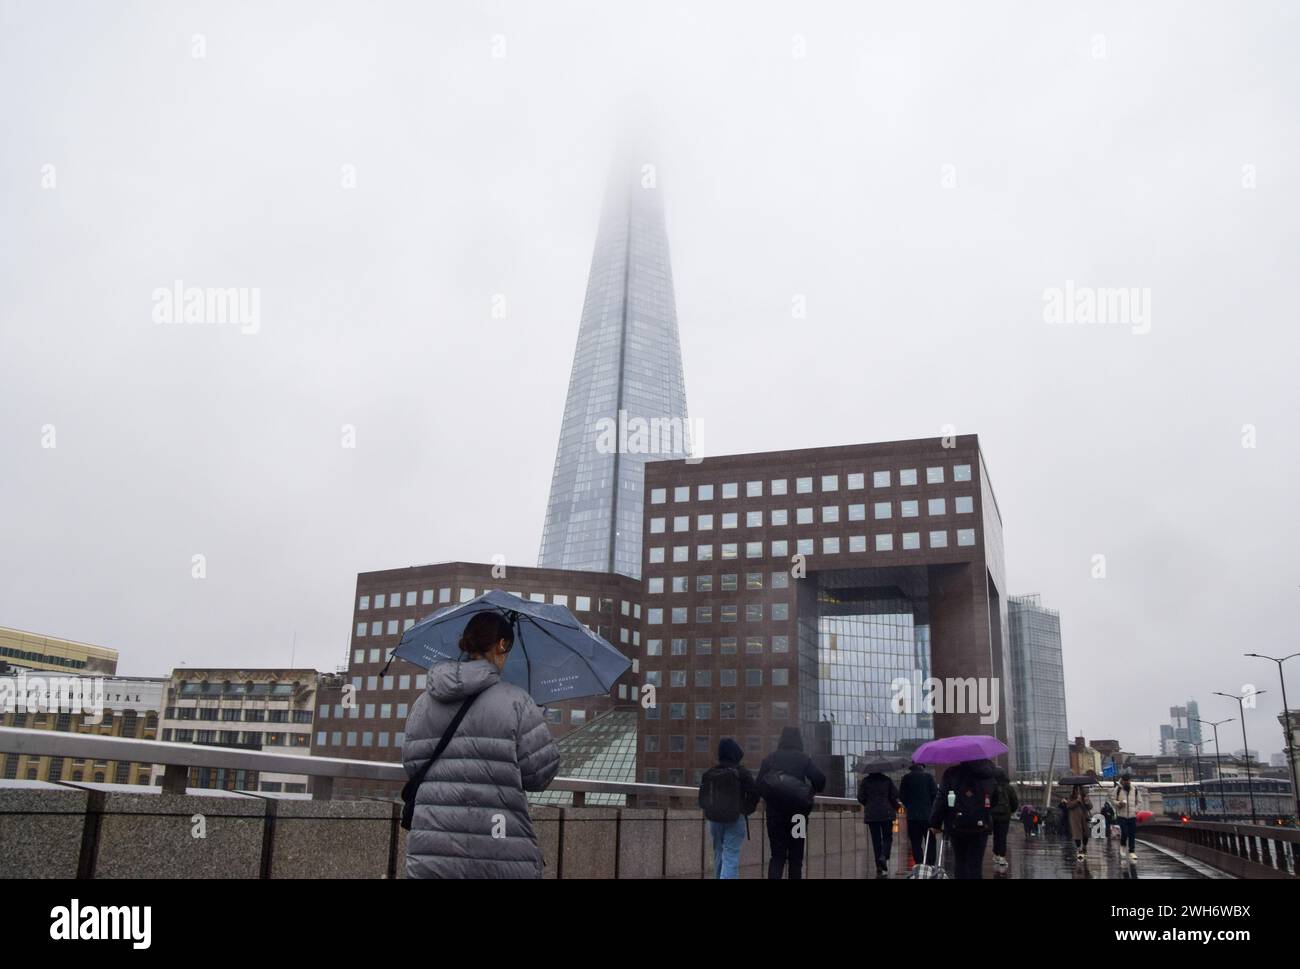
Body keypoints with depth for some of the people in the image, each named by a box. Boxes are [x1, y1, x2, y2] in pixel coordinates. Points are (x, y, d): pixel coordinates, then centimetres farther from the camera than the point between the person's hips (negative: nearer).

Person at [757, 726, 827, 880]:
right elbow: (820, 778, -12)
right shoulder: (803, 758, -2)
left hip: (775, 812, 1)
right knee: (796, 856, 9)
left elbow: (760, 783, -2)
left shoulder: (770, 758, 2)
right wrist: (812, 792, 6)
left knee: (777, 855, 6)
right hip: (798, 813, -1)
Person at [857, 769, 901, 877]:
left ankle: (879, 869, 3)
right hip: (886, 813, -1)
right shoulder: (887, 779, 0)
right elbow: (894, 795, -2)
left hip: (871, 814, 1)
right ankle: (884, 856, -18)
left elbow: (861, 798, -1)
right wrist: (895, 807, 16)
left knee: (876, 839, 6)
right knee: (887, 837, 10)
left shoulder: (865, 780, 0)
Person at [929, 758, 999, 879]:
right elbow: (995, 801, 15)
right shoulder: (990, 775, 3)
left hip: (957, 825, -2)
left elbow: (941, 800, -9)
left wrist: (935, 823, -3)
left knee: (960, 863, 12)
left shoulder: (952, 773, -8)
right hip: (981, 826, 2)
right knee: (976, 865, 5)